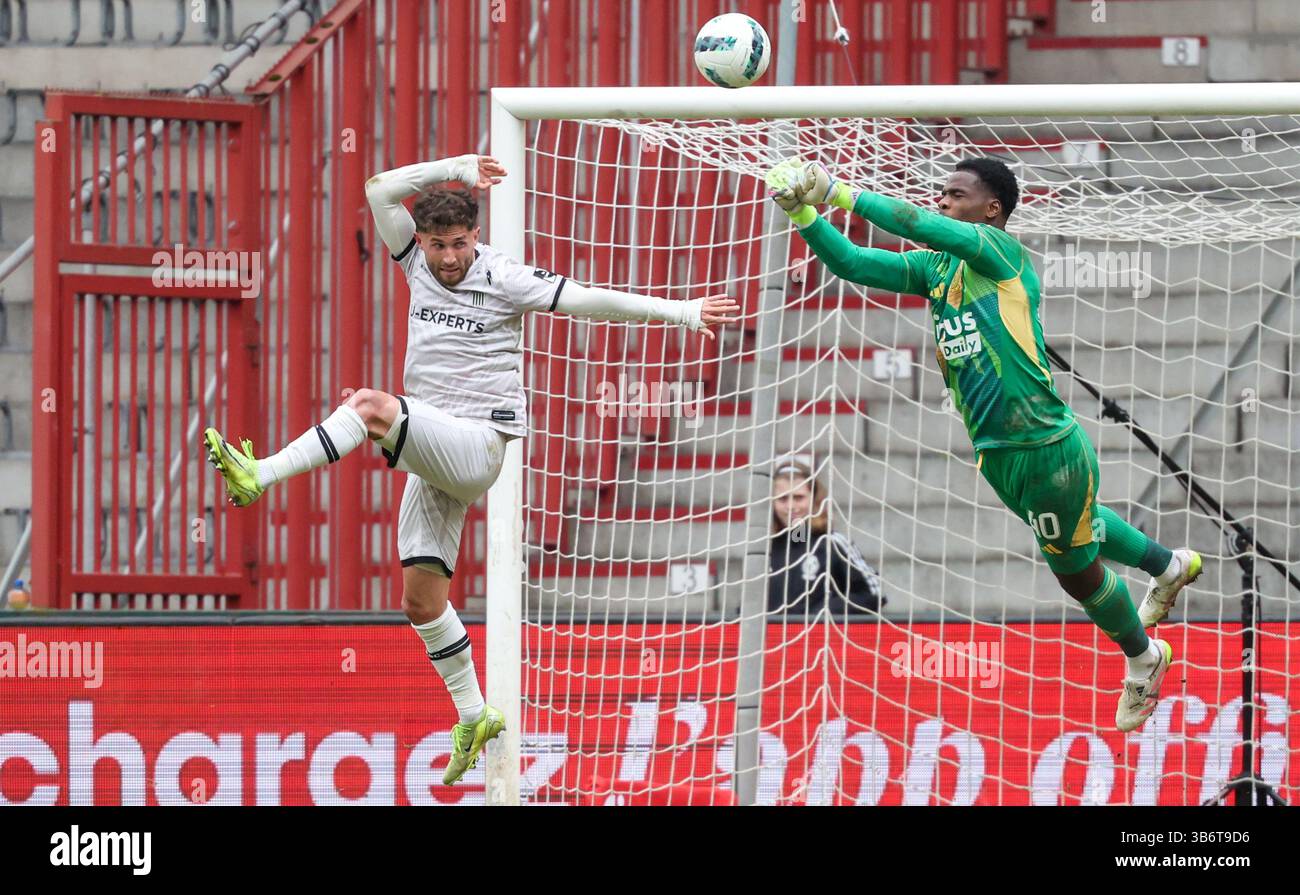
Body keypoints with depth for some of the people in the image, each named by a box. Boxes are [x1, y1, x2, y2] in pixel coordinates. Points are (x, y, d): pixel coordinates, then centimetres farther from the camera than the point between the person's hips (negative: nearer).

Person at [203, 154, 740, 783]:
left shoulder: (504, 279, -6)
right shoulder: (419, 264, 9)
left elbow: (591, 301, -7)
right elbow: (380, 191, 2)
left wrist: (679, 312, -12)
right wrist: (456, 167, -2)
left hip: (476, 443, -7)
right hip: (432, 459, 7)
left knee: (369, 406, -32)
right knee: (420, 596, 4)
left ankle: (259, 475, -39)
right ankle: (473, 717, 12)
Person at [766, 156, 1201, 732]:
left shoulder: (1001, 251, -14)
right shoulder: (934, 267, 7)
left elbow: (924, 226, -28)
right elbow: (852, 263, 3)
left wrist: (842, 194, -26)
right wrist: (804, 214, -11)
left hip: (1046, 446, -8)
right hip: (994, 451, 8)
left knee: (1076, 570, 8)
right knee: (1079, 525, 30)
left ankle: (1143, 658, 32)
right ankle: (1170, 565, 56)